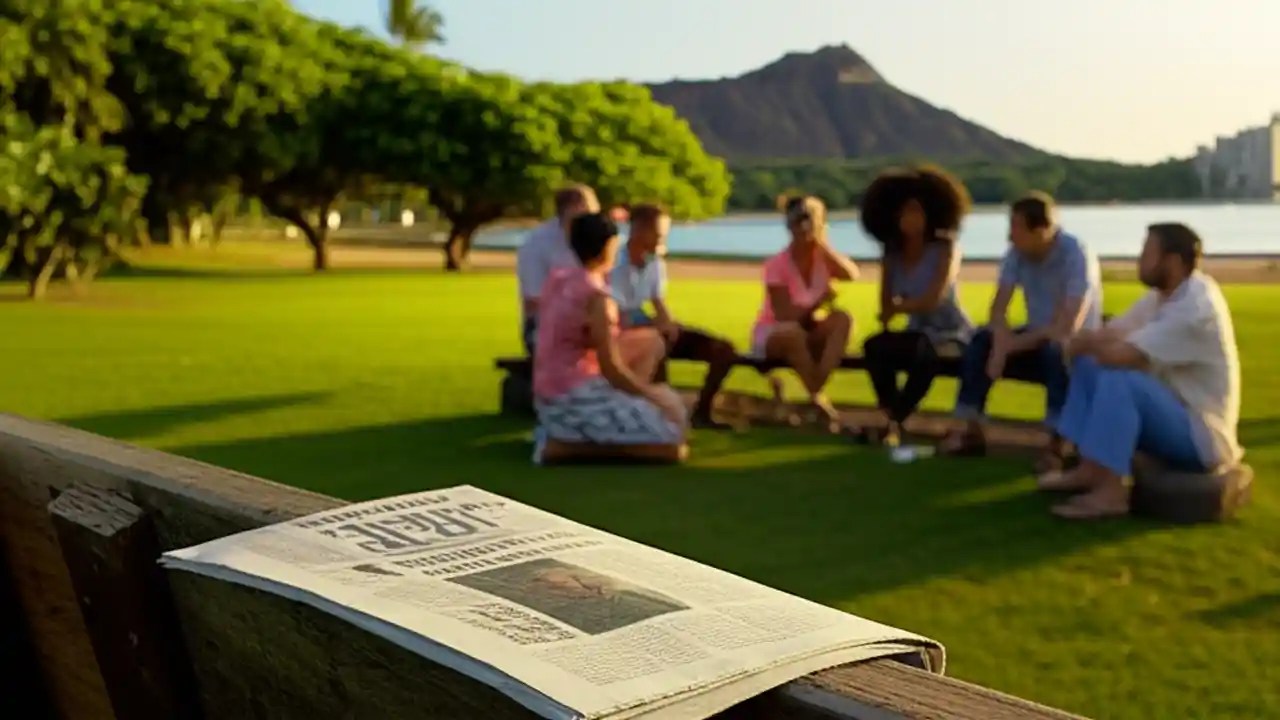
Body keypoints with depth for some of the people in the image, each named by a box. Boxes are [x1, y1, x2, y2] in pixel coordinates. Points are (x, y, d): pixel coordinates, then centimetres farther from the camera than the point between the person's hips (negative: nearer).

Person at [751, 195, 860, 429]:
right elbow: (784, 315, -20)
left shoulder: (823, 257, -1)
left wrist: (823, 244, -21)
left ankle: (814, 392, -32)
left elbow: (852, 275, -23)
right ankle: (817, 400, -26)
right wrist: (817, 303, -29)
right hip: (772, 335, -4)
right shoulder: (777, 264, -15)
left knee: (842, 319, -26)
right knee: (794, 332, -39)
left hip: (811, 333, 4)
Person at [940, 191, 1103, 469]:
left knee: (1056, 350, -38)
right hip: (1035, 336, 6)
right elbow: (998, 309, -8)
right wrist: (1000, 343, -30)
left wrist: (1012, 345, -25)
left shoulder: (1077, 255, -26)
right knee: (981, 340, -17)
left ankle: (1058, 444, -30)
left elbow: (1069, 327, -32)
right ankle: (972, 431, -14)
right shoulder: (1016, 254, -9)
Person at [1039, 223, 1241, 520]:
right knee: (1089, 364, 5)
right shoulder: (1163, 295, 6)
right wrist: (1089, 341, -15)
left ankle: (1110, 492, -25)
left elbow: (1120, 355, -29)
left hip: (1203, 435, -10)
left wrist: (1090, 342, -8)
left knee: (1118, 379, -31)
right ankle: (1088, 470, 2)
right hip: (1175, 417, 10)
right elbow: (1110, 335, 8)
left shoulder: (1196, 307, -24)